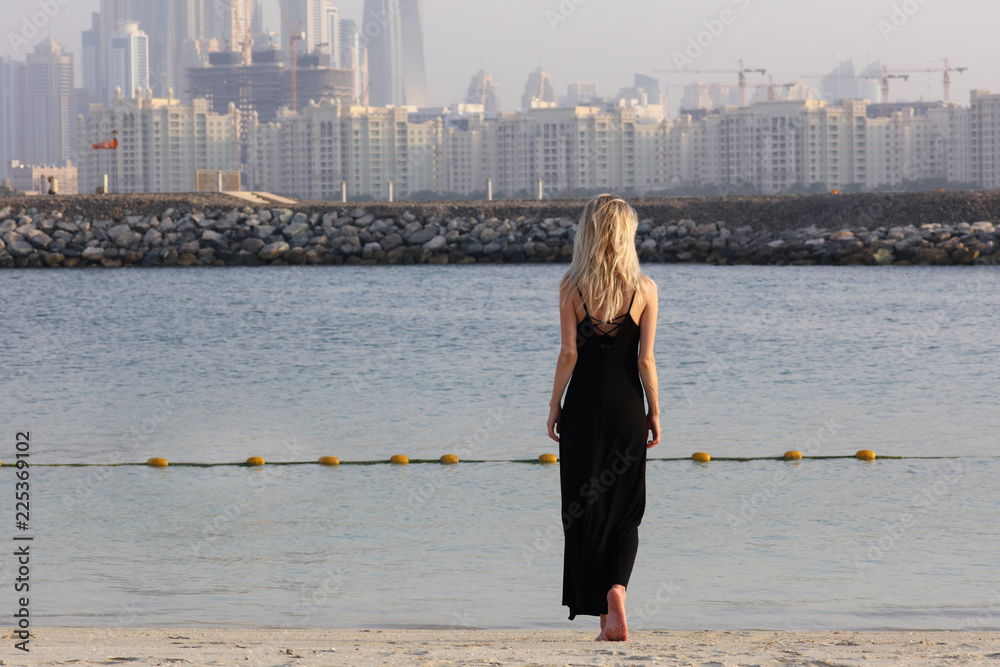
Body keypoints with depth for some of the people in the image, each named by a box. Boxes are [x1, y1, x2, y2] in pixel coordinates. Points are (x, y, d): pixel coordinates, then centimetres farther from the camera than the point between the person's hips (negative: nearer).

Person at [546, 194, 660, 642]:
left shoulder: (572, 286, -5)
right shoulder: (644, 289, -4)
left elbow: (569, 354, -7)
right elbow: (645, 359, -4)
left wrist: (554, 406, 2)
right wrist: (654, 412, 5)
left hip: (583, 404, -1)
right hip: (627, 406, 1)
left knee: (584, 509, 8)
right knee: (625, 511, 13)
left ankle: (605, 615, 6)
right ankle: (617, 587, -13)